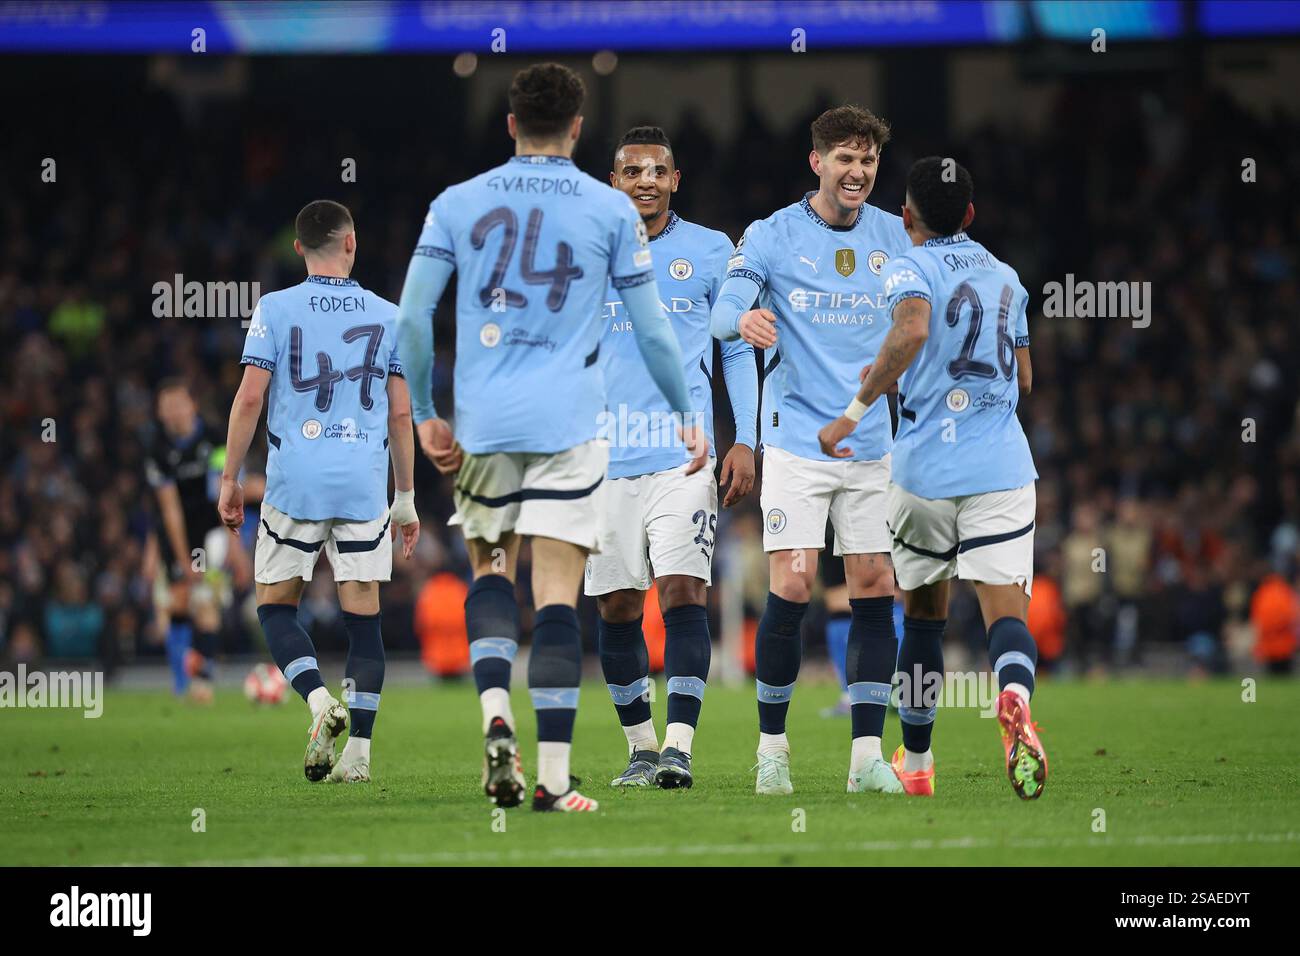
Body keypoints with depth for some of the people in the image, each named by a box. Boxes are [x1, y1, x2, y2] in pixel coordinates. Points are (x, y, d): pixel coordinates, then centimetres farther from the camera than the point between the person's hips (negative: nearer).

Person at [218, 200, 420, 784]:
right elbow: (401, 413, 8)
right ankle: (358, 749, 1)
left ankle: (319, 700, -14)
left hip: (295, 482, -2)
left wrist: (230, 479, 5)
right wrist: (405, 497, 16)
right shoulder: (388, 316, 7)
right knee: (363, 615, 5)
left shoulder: (275, 309, 0)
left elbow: (250, 398, -4)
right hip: (365, 485, 2)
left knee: (275, 606, 10)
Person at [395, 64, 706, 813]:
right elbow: (652, 328, 5)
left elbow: (412, 316, 3)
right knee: (559, 594, -3)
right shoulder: (611, 210, 3)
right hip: (569, 425, -2)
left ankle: (496, 715, -5)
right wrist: (687, 415, 17)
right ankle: (553, 778, -6)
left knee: (491, 568, 19)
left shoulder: (457, 204, 6)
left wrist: (426, 414, 12)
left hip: (483, 423, 2)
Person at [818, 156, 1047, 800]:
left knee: (923, 614, 15)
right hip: (1001, 469, 2)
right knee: (1006, 609, -7)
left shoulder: (911, 271, -2)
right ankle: (1016, 697, -41)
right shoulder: (1005, 277, 16)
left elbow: (911, 331, -26)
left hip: (925, 469, -2)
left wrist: (856, 409, -21)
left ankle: (915, 761, 26)